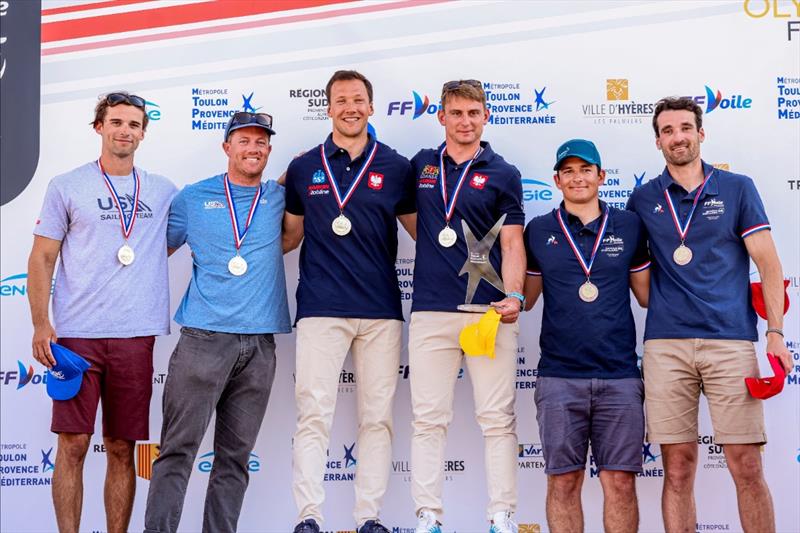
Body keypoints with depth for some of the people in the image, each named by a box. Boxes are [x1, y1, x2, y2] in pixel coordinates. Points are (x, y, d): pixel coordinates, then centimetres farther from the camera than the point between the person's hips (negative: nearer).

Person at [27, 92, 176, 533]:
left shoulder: (162, 192, 13)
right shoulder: (67, 187, 5)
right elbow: (41, 259, 4)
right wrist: (40, 324, -6)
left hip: (136, 335, 2)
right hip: (77, 334, -2)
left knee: (122, 448, 6)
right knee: (73, 443, -3)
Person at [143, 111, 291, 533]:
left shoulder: (280, 198, 13)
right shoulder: (193, 198, 9)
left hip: (260, 343, 3)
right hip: (204, 336, -2)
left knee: (235, 456, 6)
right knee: (179, 448, -6)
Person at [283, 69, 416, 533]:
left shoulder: (396, 168, 7)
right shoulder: (304, 169, 8)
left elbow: (421, 230, 13)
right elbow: (290, 235, 17)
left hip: (381, 310, 1)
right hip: (320, 308, -1)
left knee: (378, 417, 4)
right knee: (314, 414, -4)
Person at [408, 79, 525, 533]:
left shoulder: (503, 174, 6)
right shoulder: (420, 167, 13)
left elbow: (512, 243, 1)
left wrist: (513, 295, -12)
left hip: (489, 312, -2)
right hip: (431, 310, 2)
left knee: (498, 419, 0)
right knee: (429, 418, 3)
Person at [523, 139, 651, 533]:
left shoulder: (629, 226, 8)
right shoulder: (538, 231, 8)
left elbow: (647, 294, 12)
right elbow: (525, 298, 13)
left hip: (620, 375, 0)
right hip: (559, 375, 0)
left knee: (620, 482, 2)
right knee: (563, 481, 4)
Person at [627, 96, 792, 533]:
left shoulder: (737, 189, 8)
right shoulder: (643, 199, 12)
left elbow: (769, 264, 5)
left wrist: (775, 332, -5)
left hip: (730, 341, -1)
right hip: (665, 344, 1)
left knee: (746, 467, -3)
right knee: (678, 468, 3)